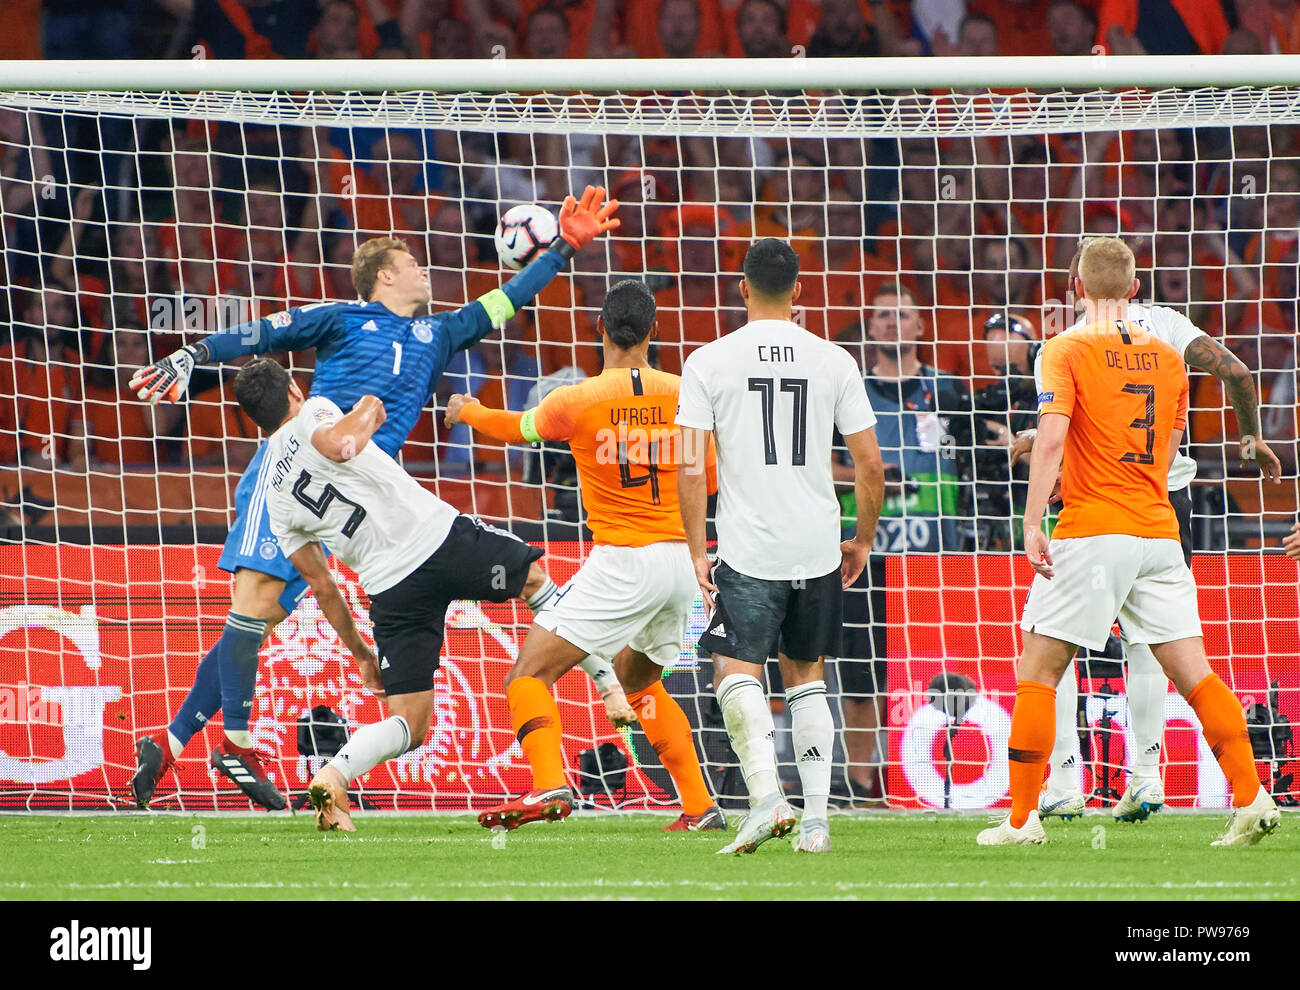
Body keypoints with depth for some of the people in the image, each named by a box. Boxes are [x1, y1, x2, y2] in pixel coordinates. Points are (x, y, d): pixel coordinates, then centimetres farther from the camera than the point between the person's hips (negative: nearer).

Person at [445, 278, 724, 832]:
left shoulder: (577, 401, -9)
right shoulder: (684, 396, 2)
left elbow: (518, 429, 12)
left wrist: (467, 412, 33)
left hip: (622, 562, -6)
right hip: (680, 559, 6)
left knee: (530, 673, -5)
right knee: (639, 682, 27)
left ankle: (550, 786, -28)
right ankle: (700, 808, 23)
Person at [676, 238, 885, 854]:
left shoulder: (709, 362, -3)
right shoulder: (834, 361, 2)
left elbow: (691, 469, -8)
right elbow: (870, 466, 3)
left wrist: (697, 553, -1)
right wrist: (863, 540, 17)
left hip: (747, 549, -3)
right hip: (819, 547, 3)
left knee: (737, 672, -3)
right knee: (805, 676, 16)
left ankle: (766, 797, -26)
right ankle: (816, 819, 12)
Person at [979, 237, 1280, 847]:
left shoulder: (1066, 351, -5)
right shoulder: (1166, 357, 11)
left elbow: (1051, 438, -18)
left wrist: (1032, 524, -18)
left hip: (1091, 533, -5)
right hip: (1158, 532, 5)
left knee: (1037, 673, 4)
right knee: (1192, 672, 4)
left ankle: (1022, 819, 1)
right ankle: (1251, 800, -4)